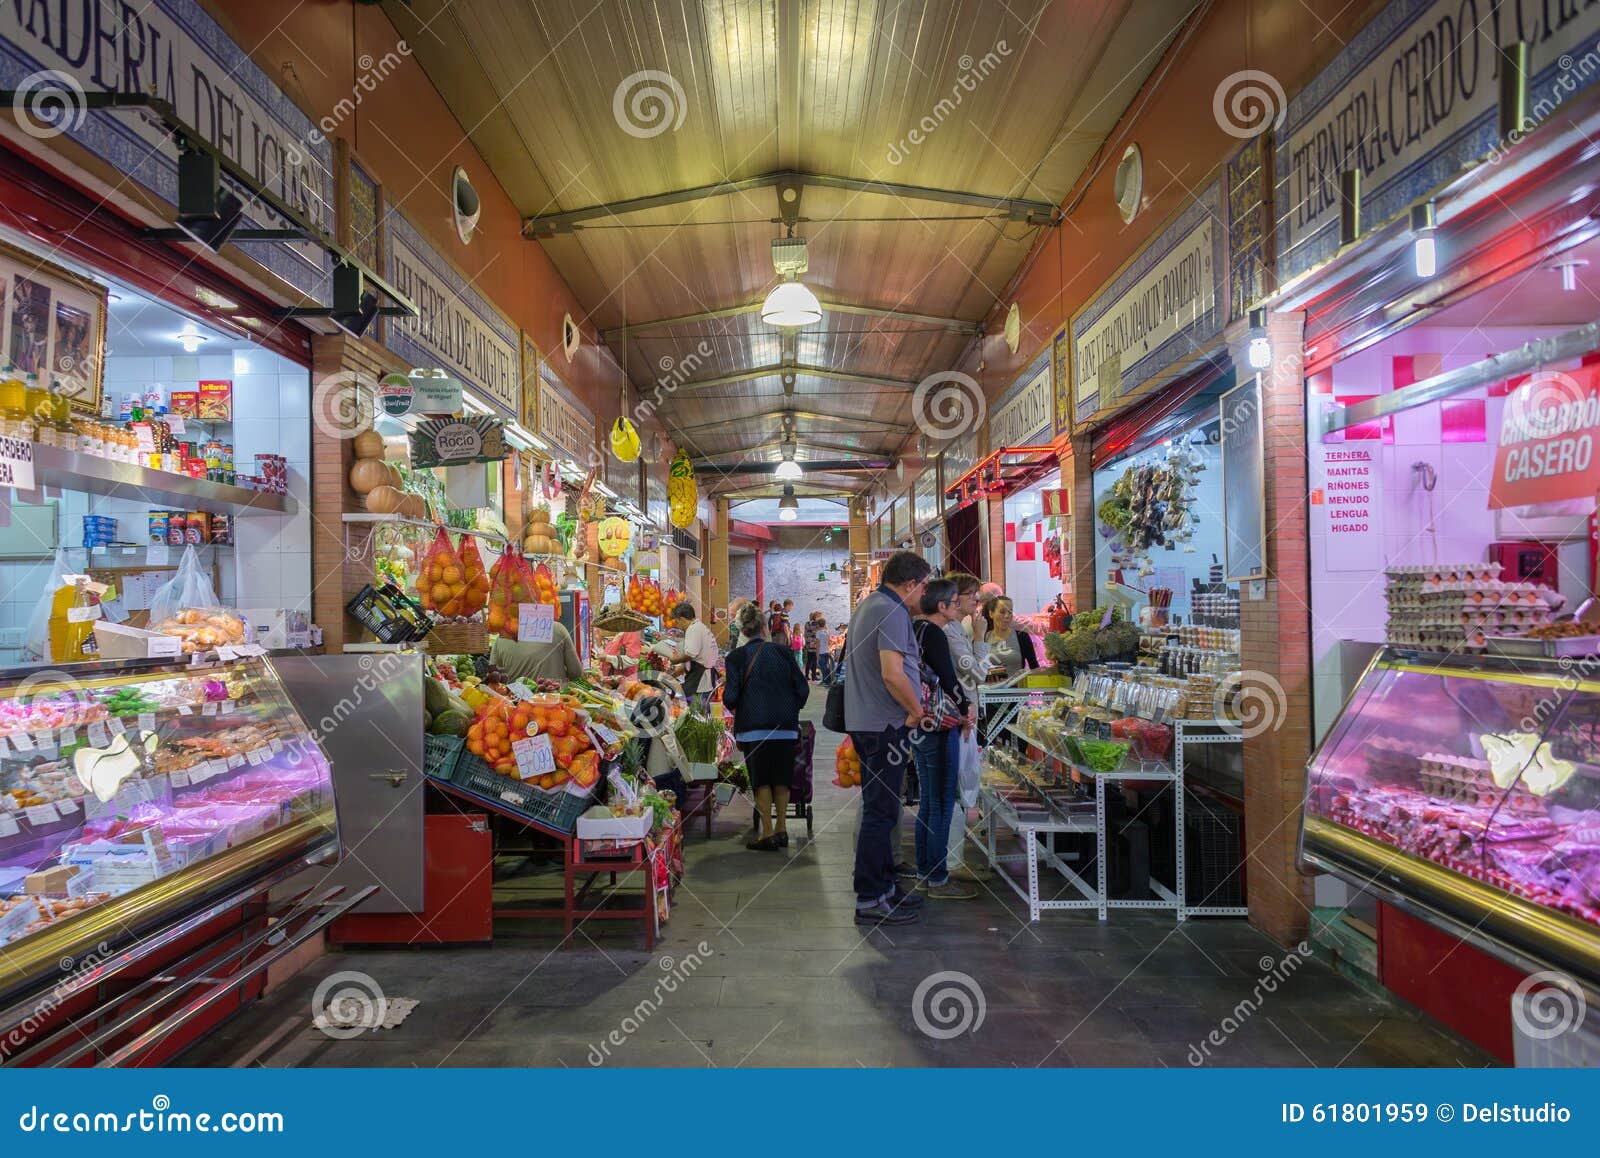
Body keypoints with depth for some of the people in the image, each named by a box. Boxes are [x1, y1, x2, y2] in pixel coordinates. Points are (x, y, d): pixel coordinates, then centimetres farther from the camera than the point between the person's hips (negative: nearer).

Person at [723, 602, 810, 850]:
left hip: (754, 726, -3)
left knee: (761, 780, 5)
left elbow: (730, 696, -9)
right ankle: (781, 830, 18)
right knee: (781, 778, 13)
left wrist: (732, 705, 14)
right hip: (786, 726, 3)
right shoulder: (781, 651, 3)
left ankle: (767, 833, 6)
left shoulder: (737, 656, -5)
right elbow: (803, 688, 3)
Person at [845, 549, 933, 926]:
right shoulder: (892, 613, -18)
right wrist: (917, 710, -12)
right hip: (886, 724, -10)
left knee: (878, 807, 18)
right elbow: (892, 674, -27)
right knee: (881, 811, -3)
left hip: (864, 721, 10)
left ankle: (884, 885, 29)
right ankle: (870, 899, 5)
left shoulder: (867, 605, 15)